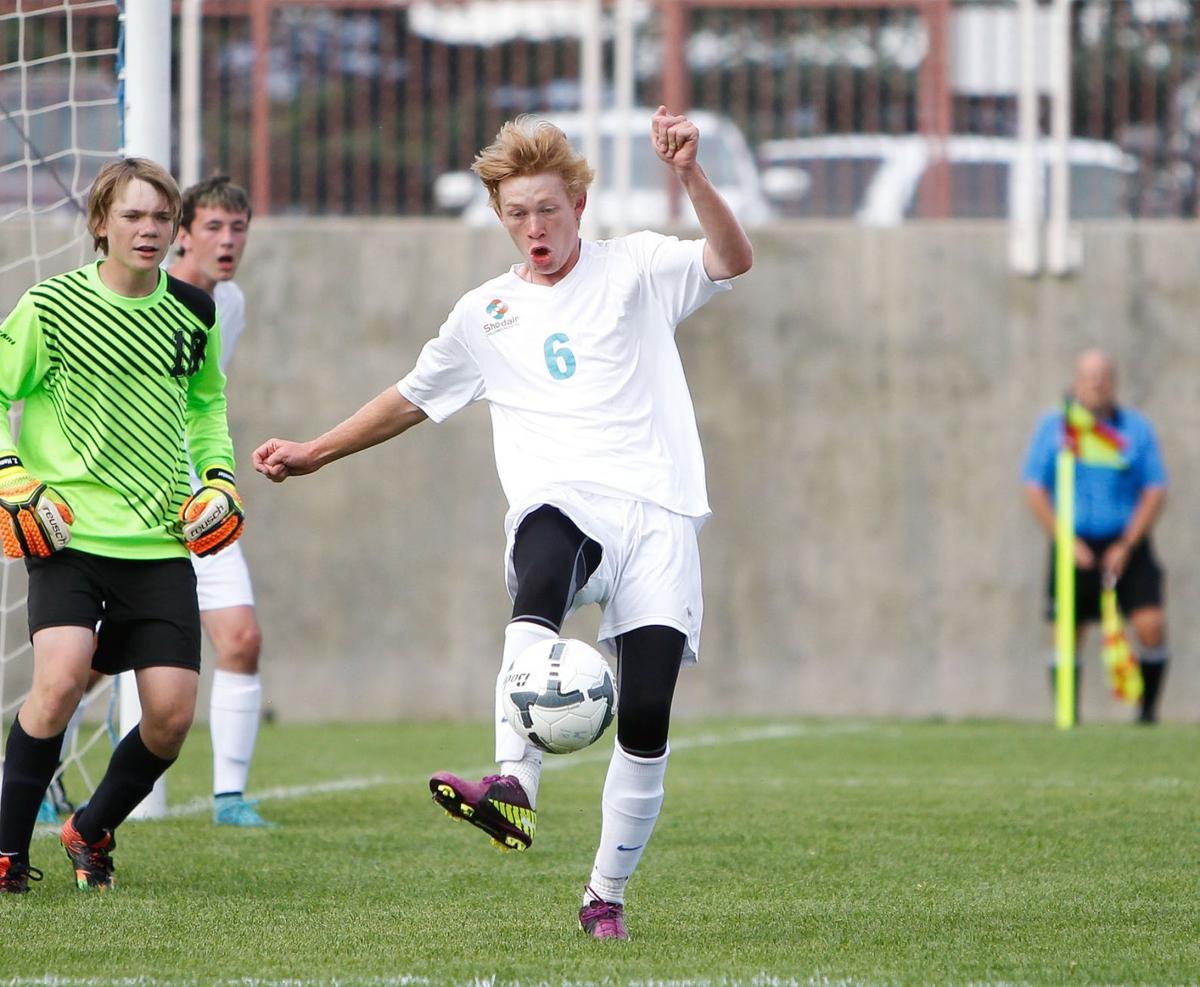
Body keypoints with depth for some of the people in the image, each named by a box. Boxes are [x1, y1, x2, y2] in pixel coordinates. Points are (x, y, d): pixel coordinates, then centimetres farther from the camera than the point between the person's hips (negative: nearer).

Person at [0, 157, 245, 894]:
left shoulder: (194, 313, 9)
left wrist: (219, 478, 11)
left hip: (163, 540, 4)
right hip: (67, 530, -4)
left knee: (172, 713, -5)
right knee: (61, 675, -25)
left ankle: (92, 832, 22)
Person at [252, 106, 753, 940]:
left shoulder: (636, 269, 11)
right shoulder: (485, 314, 20)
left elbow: (733, 259, -7)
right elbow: (413, 399, 35)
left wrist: (689, 174, -22)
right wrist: (316, 454, 36)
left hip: (656, 510, -1)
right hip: (562, 502, 1)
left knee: (647, 719, -9)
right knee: (540, 578, -39)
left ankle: (607, 894, 11)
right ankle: (515, 787, -56)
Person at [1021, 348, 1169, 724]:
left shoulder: (1137, 428, 3)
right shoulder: (1053, 426, 3)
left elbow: (1155, 492, 1)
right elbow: (1034, 490, 1)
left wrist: (1126, 545, -8)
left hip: (1127, 546, 0)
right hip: (1075, 547, 0)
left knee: (1151, 626, -13)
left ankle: (1149, 708, 3)